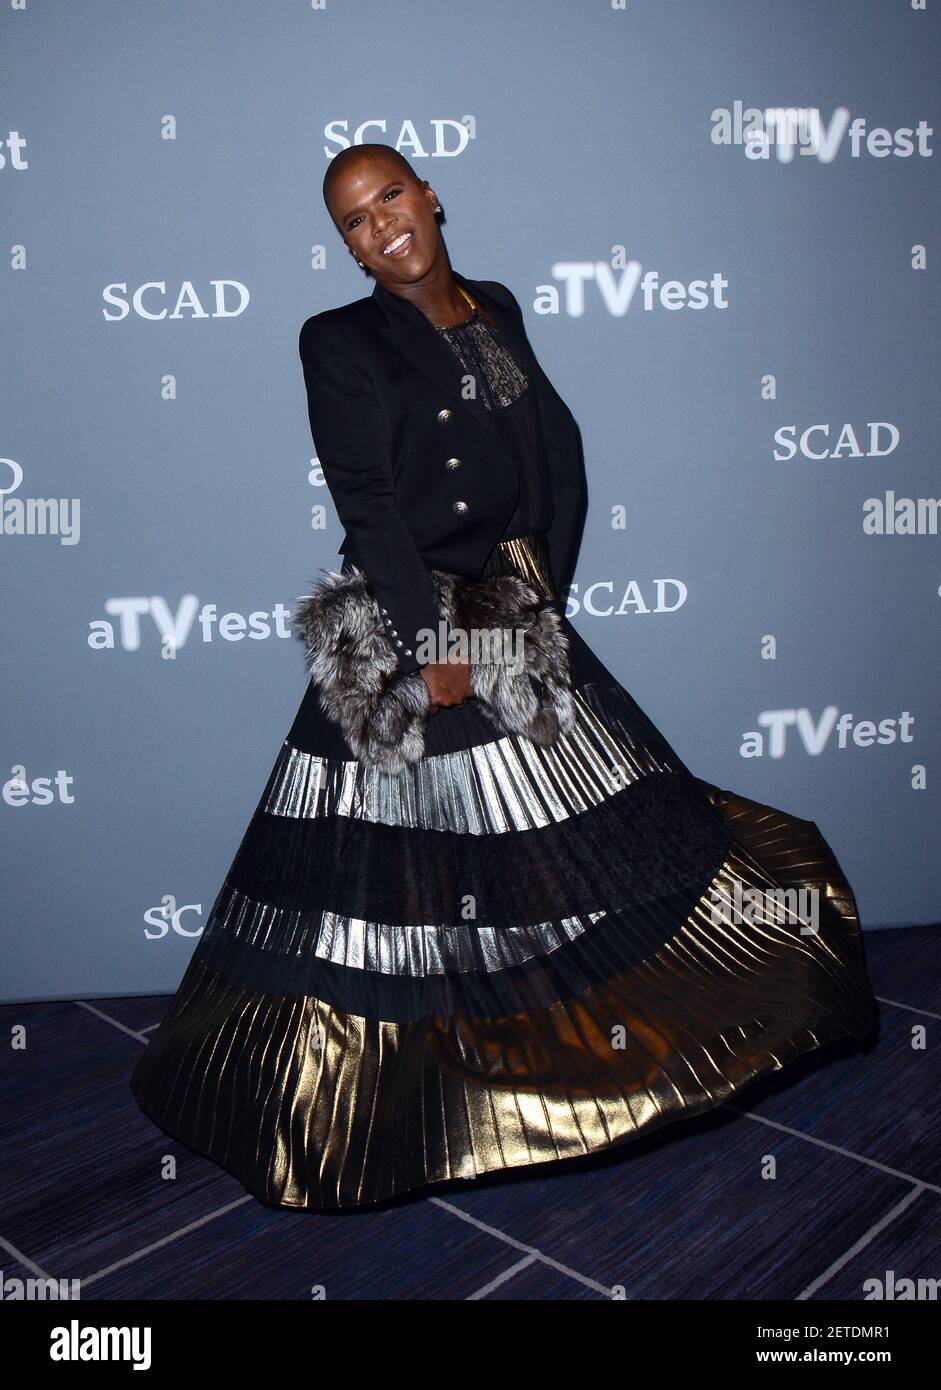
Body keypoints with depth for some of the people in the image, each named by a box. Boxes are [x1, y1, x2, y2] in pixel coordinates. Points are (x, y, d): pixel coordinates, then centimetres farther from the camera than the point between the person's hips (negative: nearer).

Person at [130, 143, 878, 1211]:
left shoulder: (496, 311, 11)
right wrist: (429, 644, -18)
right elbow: (368, 507, -14)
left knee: (568, 836, 14)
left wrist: (543, 589, -4)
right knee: (399, 869, 2)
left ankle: (587, 1029, 34)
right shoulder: (341, 342, -6)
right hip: (403, 622, -5)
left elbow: (560, 451, 7)